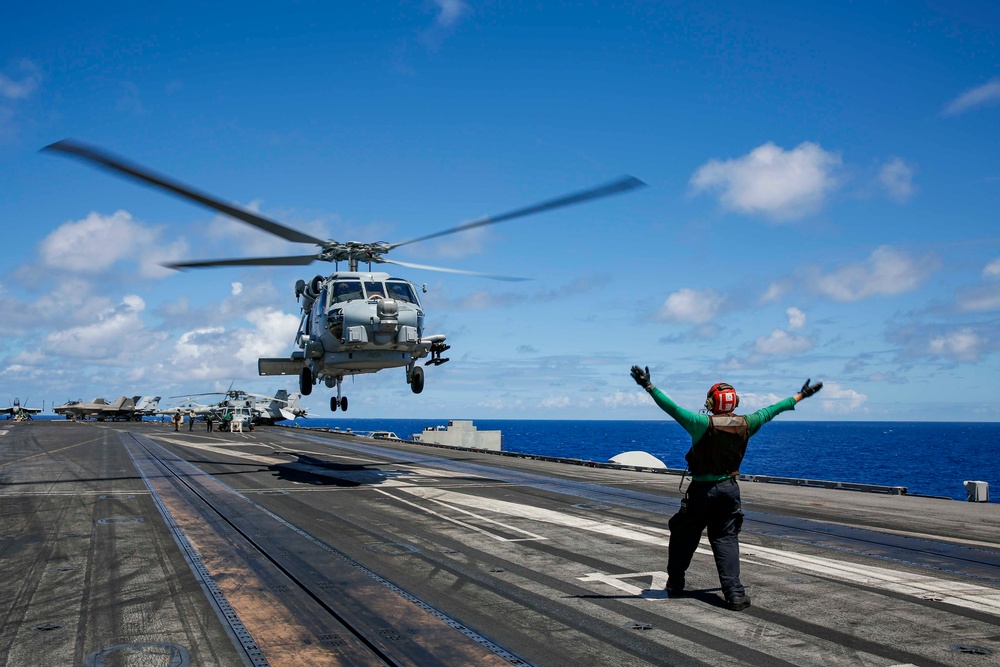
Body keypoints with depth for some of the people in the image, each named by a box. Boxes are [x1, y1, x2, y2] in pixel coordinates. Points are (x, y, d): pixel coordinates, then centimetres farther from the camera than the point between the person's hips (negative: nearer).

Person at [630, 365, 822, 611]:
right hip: (730, 487, 4)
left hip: (702, 489, -4)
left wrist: (650, 387, -26)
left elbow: (673, 409, -27)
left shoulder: (704, 424, -19)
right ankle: (735, 593, -1)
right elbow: (770, 411, 8)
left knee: (684, 535, 13)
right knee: (726, 539, 8)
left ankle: (675, 584, 25)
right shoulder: (745, 424, -5)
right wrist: (800, 396, 23)